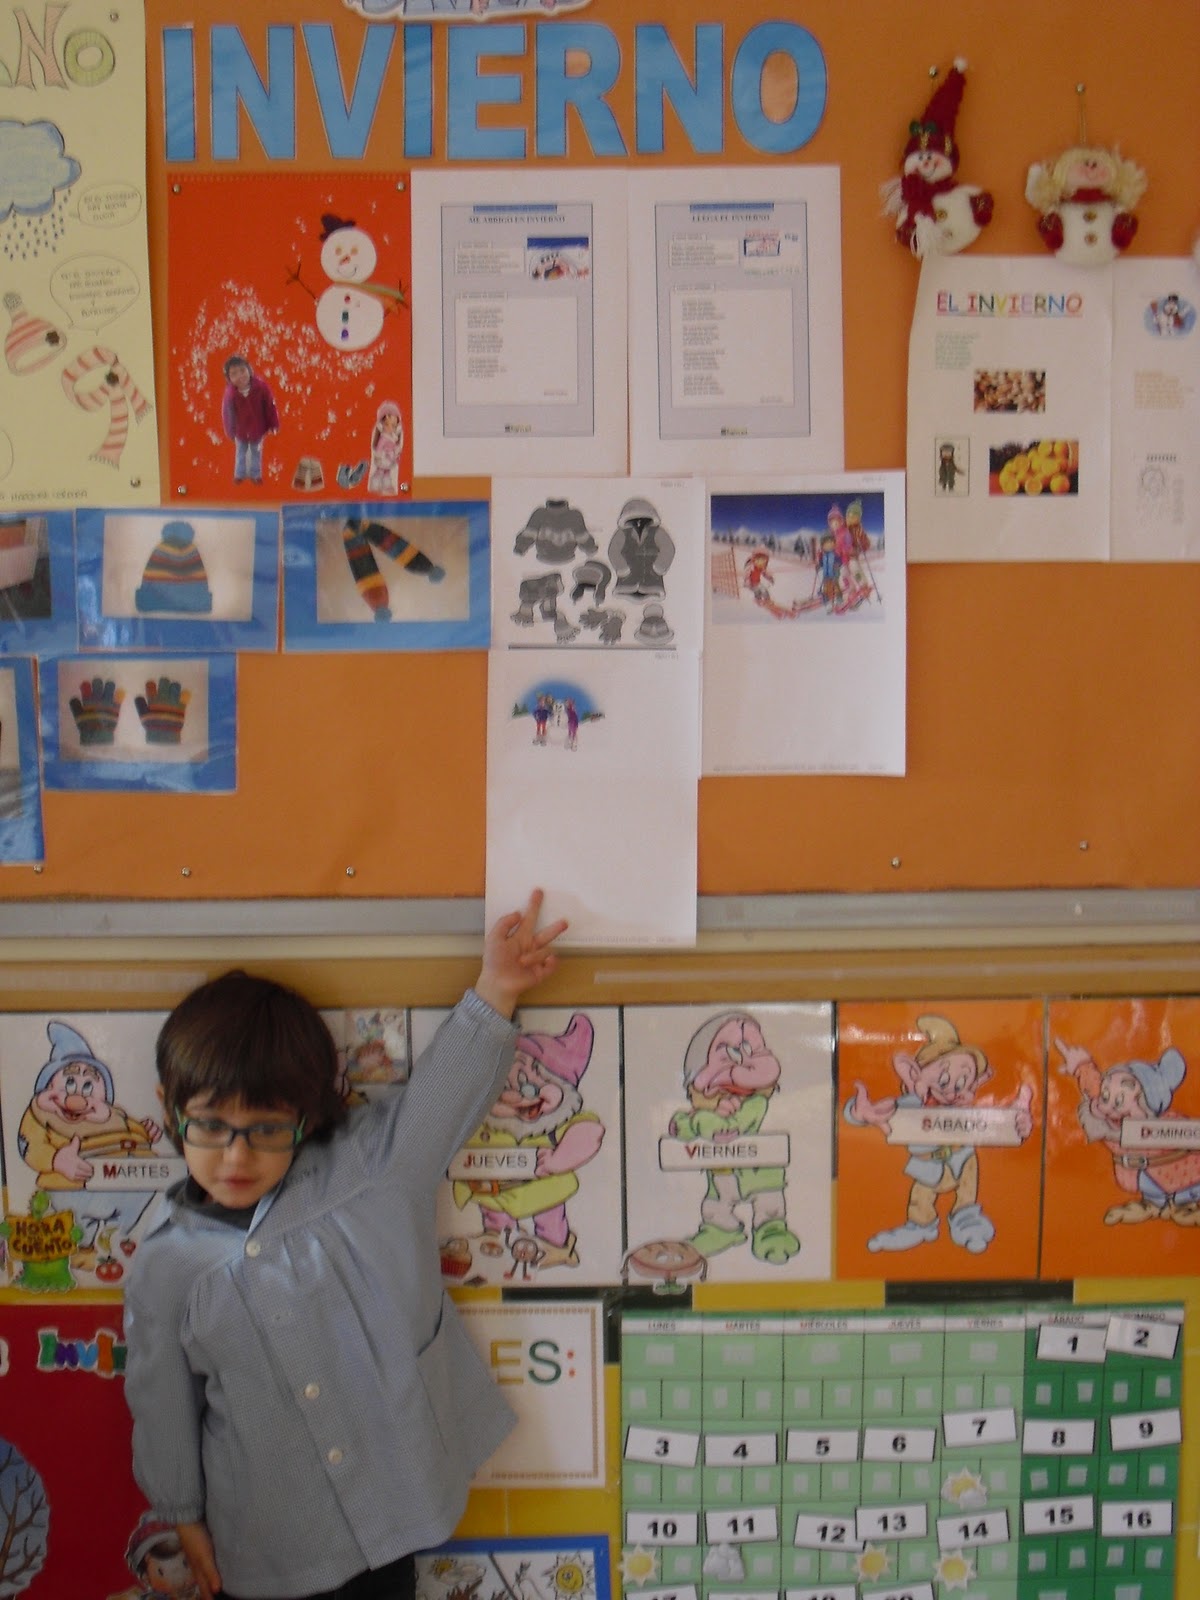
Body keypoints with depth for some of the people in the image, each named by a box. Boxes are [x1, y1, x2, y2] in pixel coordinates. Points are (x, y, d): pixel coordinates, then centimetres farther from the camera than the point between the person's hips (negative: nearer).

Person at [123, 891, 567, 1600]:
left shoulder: (368, 1168, -12)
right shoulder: (165, 1268, -9)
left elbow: (447, 1091, -17)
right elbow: (163, 1405, 1)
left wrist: (494, 992, -30)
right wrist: (184, 1516, 9)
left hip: (393, 1491, 0)